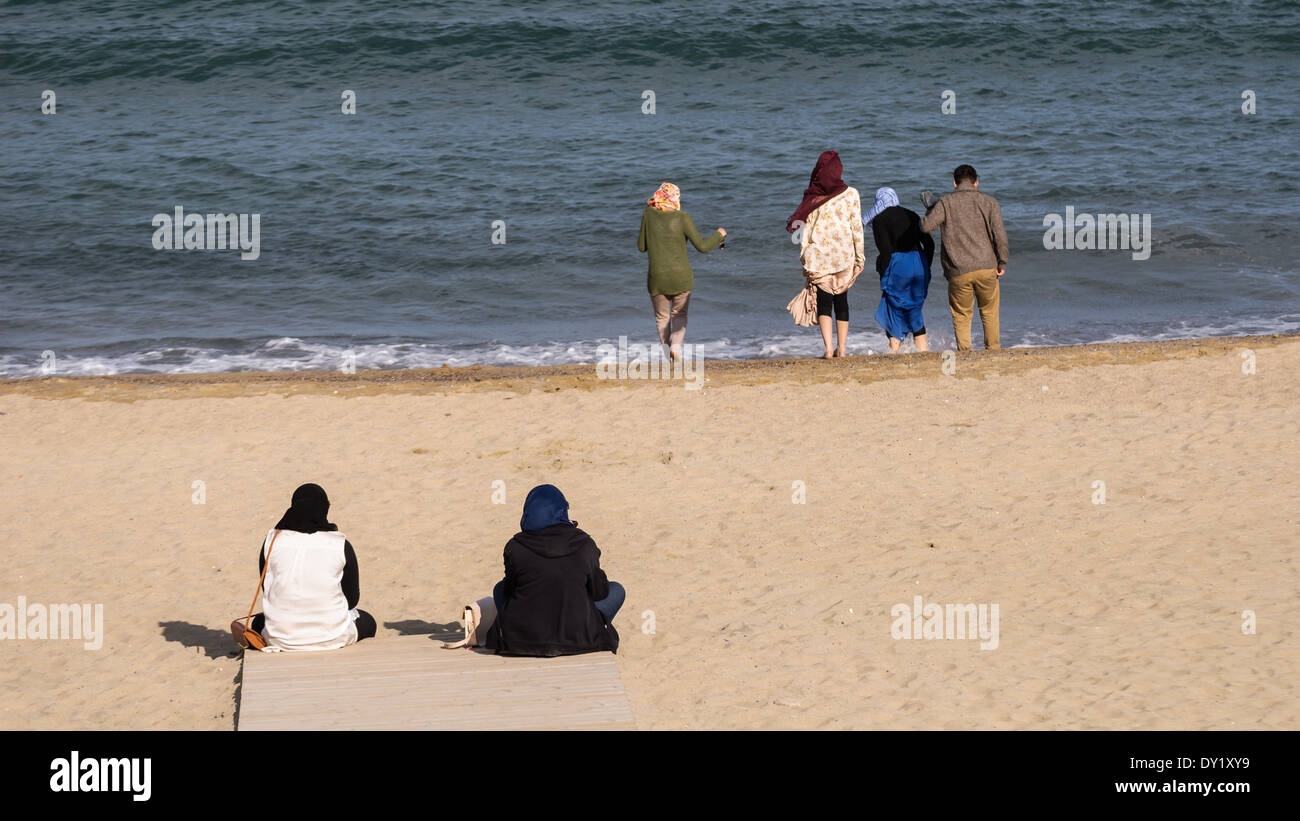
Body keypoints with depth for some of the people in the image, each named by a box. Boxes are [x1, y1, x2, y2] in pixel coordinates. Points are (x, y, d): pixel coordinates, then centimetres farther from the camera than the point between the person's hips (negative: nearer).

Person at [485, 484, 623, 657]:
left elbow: (509, 590, 6)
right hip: (576, 640, 0)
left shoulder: (515, 548, -7)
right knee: (616, 590, 24)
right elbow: (600, 592, 6)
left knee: (500, 589, 32)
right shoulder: (584, 545, -5)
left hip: (523, 640, 1)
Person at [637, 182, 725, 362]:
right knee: (679, 314, 15)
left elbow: (641, 247, 2)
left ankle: (669, 350, 10)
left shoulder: (648, 214, -5)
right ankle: (676, 344, -8)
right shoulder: (682, 218, -10)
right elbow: (702, 246, -8)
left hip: (657, 277, 1)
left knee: (662, 317, 17)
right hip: (681, 276, -1)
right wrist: (718, 235, 10)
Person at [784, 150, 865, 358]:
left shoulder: (813, 196, -2)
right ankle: (841, 348, 12)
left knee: (823, 300, 2)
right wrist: (860, 256, 5)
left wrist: (804, 256, 4)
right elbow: (857, 226, -2)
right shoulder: (850, 194, -3)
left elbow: (806, 226, -1)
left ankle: (828, 347, -13)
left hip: (818, 255, -1)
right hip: (844, 254, 1)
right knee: (841, 299, 13)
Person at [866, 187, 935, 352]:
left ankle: (895, 351, -3)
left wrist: (883, 275, -4)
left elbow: (885, 250, -11)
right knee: (915, 312, 14)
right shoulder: (911, 215, 17)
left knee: (894, 313, 4)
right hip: (919, 264, 5)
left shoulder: (879, 219, 0)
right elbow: (929, 243, 13)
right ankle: (922, 352, 10)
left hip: (898, 265, -5)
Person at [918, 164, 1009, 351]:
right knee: (989, 312, 18)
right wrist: (1002, 263, 9)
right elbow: (999, 234, 0)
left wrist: (930, 210, 14)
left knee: (961, 316, 11)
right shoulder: (989, 202, 5)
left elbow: (926, 226, -7)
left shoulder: (945, 203, 1)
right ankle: (993, 350, 18)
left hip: (958, 272, -1)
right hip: (986, 267, 1)